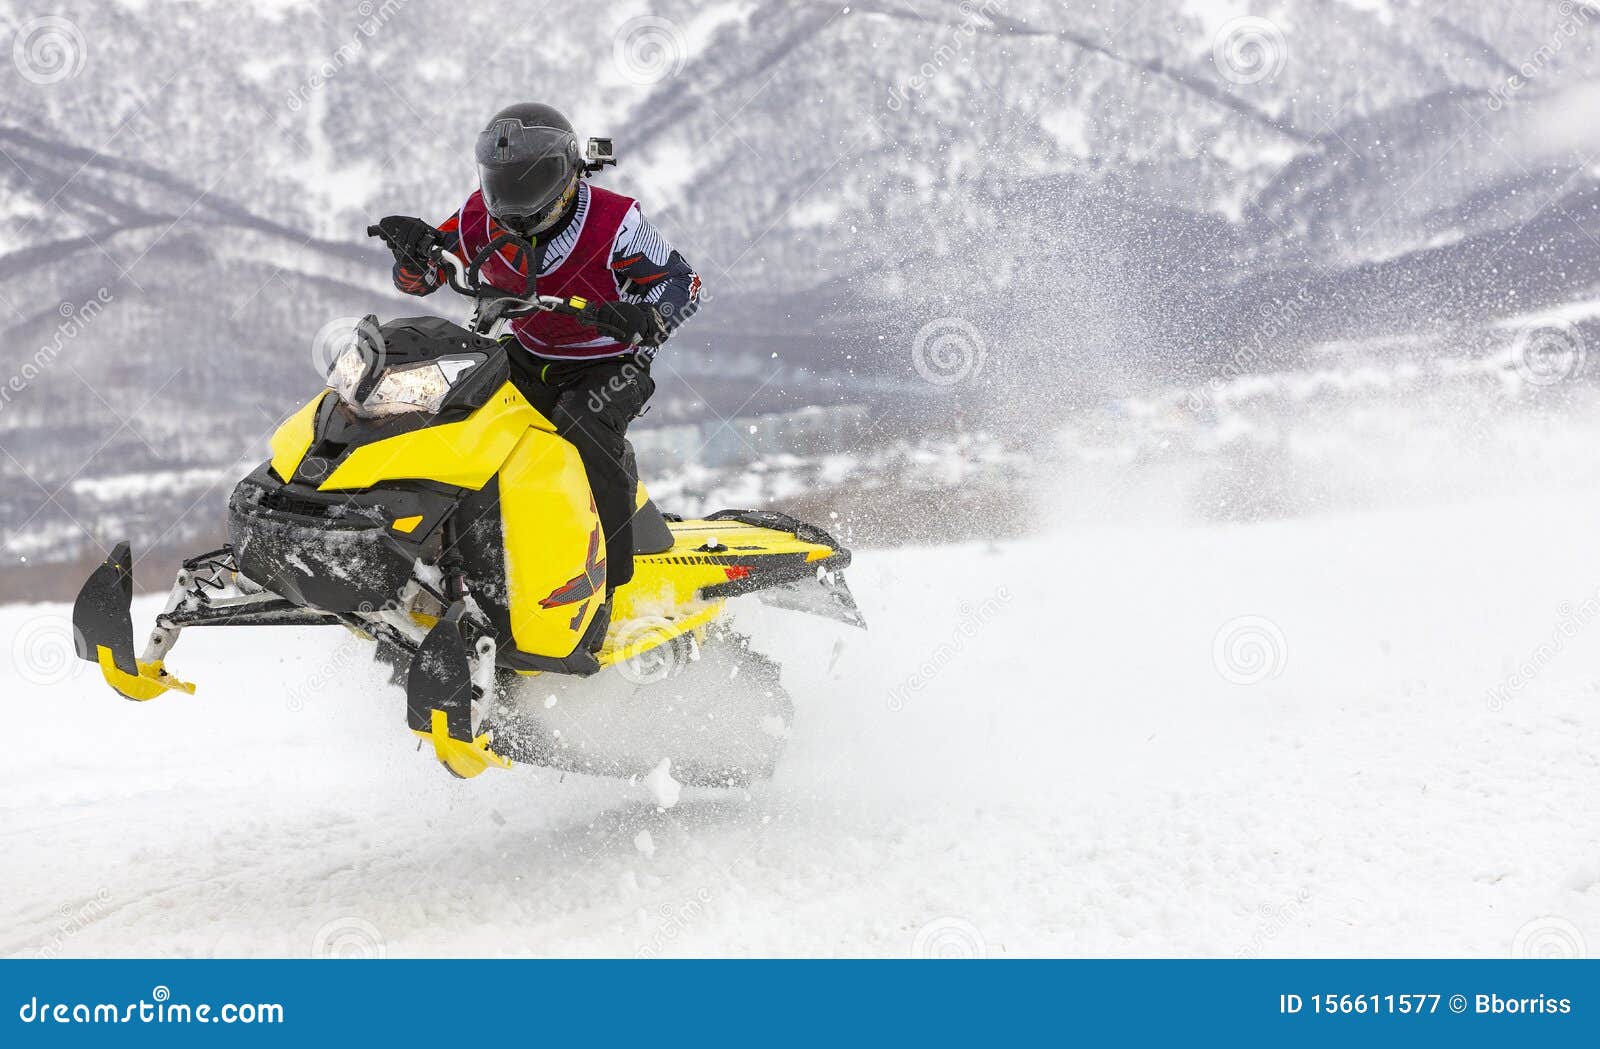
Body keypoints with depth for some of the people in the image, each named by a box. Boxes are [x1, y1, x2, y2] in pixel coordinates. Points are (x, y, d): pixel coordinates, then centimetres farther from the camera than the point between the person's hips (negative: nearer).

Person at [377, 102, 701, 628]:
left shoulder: (611, 220, -19)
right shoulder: (483, 218, -6)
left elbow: (683, 282, -16)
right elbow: (417, 278, 0)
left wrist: (643, 319, -38)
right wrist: (413, 250, -26)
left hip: (609, 366, -6)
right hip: (529, 361, 6)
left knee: (581, 428, -35)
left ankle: (610, 578, -31)